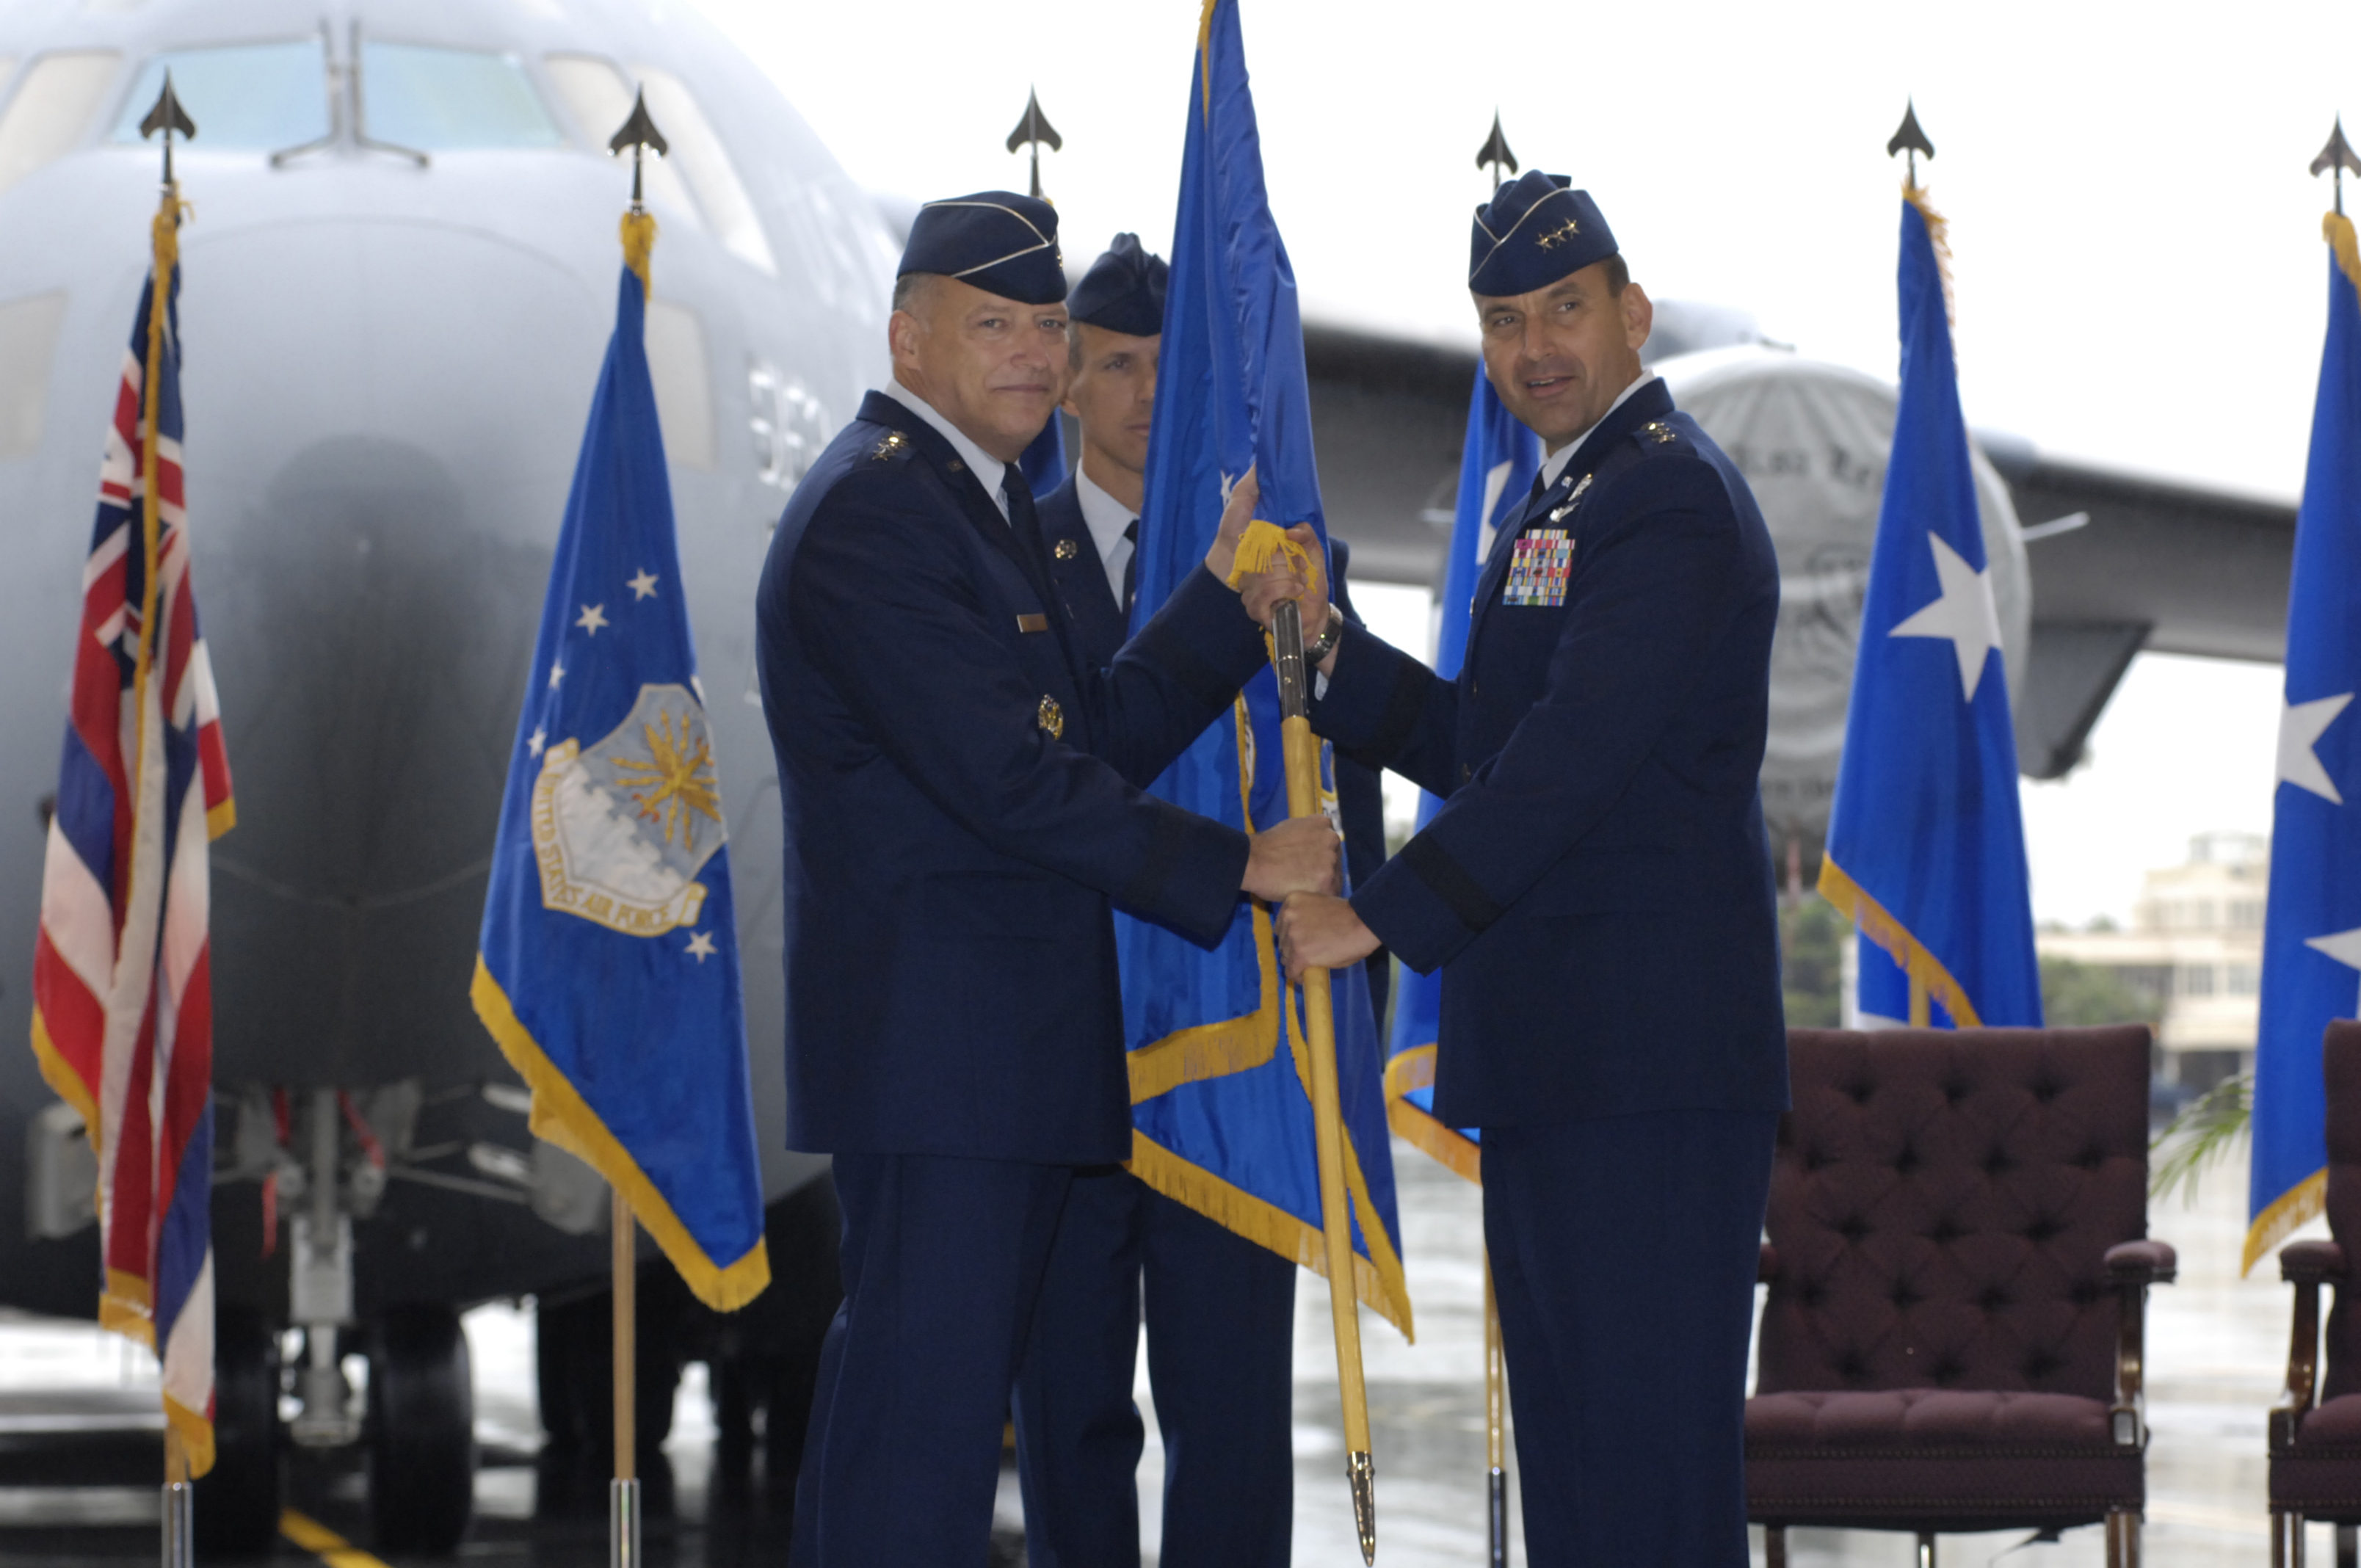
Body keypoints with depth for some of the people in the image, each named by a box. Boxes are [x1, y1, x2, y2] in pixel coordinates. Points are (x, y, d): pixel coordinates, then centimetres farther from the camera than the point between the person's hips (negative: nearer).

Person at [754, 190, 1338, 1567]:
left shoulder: (988, 507, 19)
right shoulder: (874, 512, -14)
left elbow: (1099, 739, 15)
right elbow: (1006, 778, -19)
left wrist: (1228, 601, 4)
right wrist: (1236, 867, -14)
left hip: (1005, 1043, 10)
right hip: (930, 1033, -10)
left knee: (915, 1394, 13)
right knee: (927, 1408, -10)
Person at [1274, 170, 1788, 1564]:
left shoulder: (1670, 497, -12)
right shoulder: (1563, 505, 21)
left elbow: (1574, 758, -21)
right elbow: (1488, 745, 21)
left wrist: (1385, 916, -22)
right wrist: (1326, 654, 9)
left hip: (1649, 1058, -10)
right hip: (1556, 1061, 10)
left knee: (1647, 1436, -9)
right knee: (1566, 1439, 13)